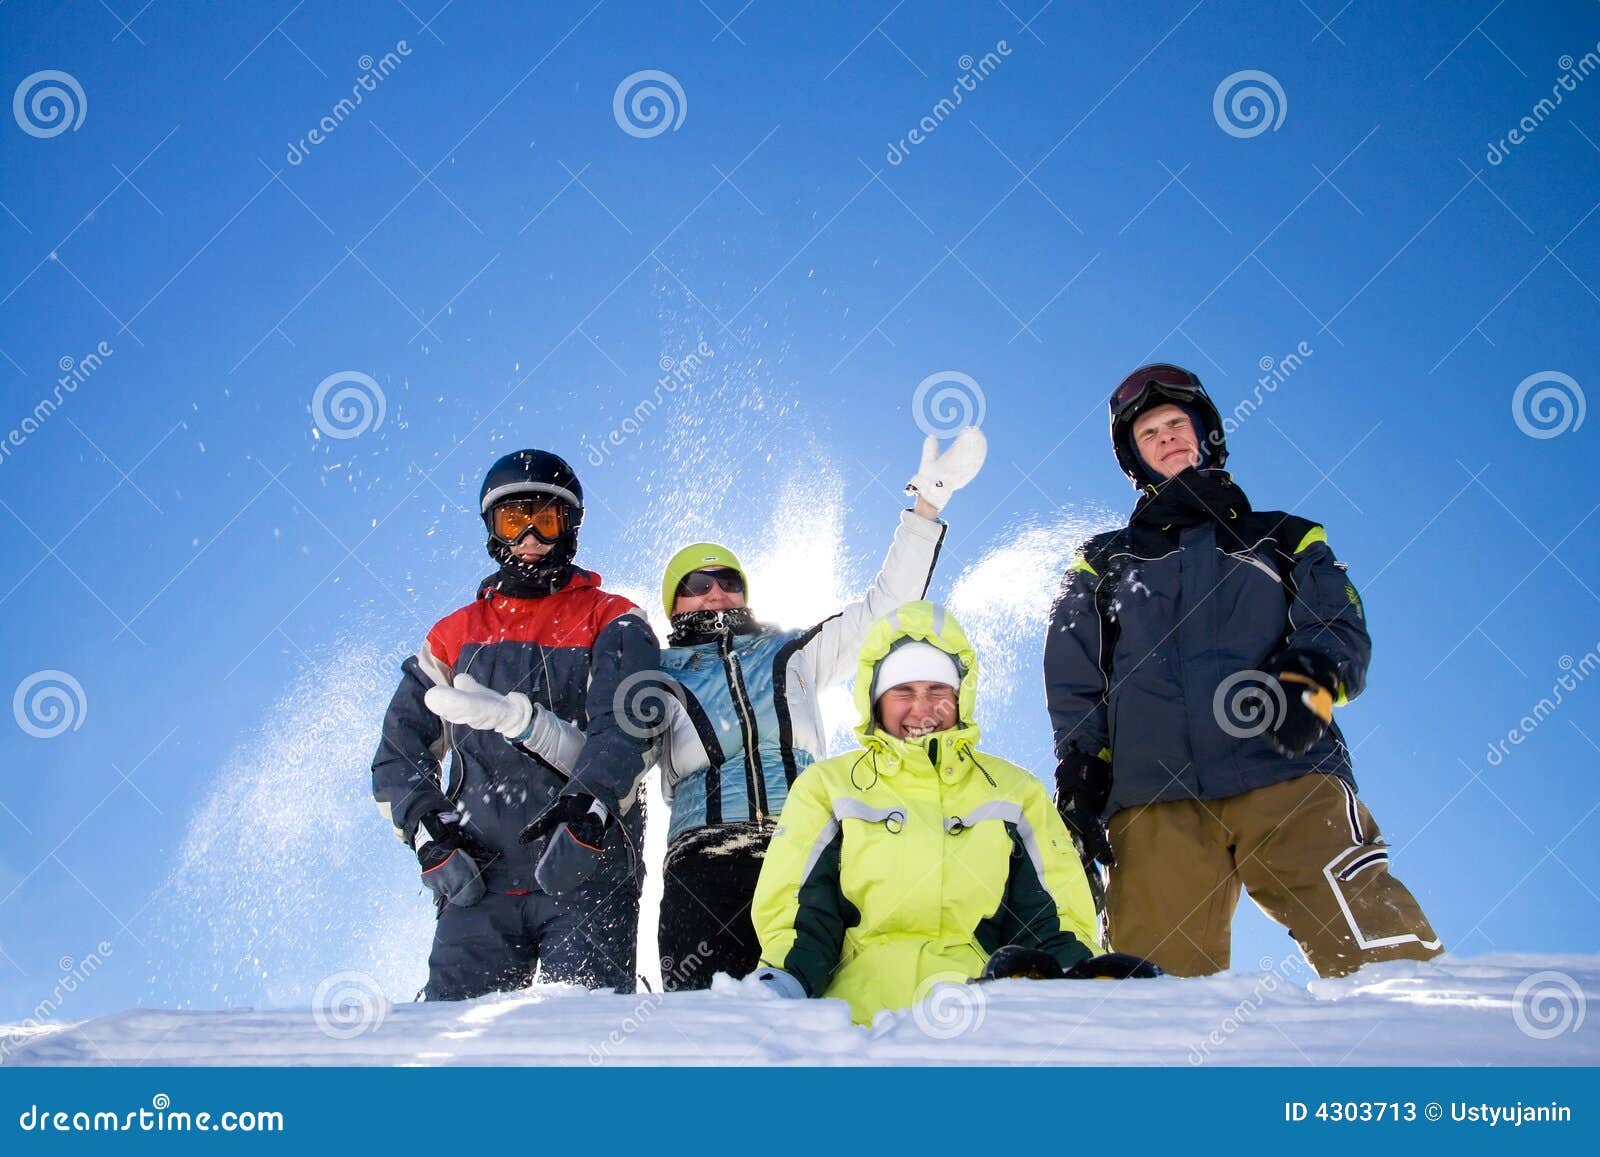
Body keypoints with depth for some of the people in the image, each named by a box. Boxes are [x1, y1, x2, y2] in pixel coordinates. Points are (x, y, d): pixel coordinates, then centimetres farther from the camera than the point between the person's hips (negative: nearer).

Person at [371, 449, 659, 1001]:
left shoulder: (611, 623, 11)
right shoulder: (454, 636, 21)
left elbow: (623, 728, -7)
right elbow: (399, 752, 17)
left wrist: (587, 806, -26)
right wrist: (428, 831, -2)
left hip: (590, 876, -2)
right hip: (480, 879, 3)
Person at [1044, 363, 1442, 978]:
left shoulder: (1283, 537, 25)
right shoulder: (1103, 563, 28)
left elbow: (1340, 627, 12)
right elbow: (1073, 687, 20)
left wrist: (1306, 683, -11)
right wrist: (1081, 777, 5)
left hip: (1285, 772, -1)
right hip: (1154, 799, 1)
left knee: (1381, 951, -21)